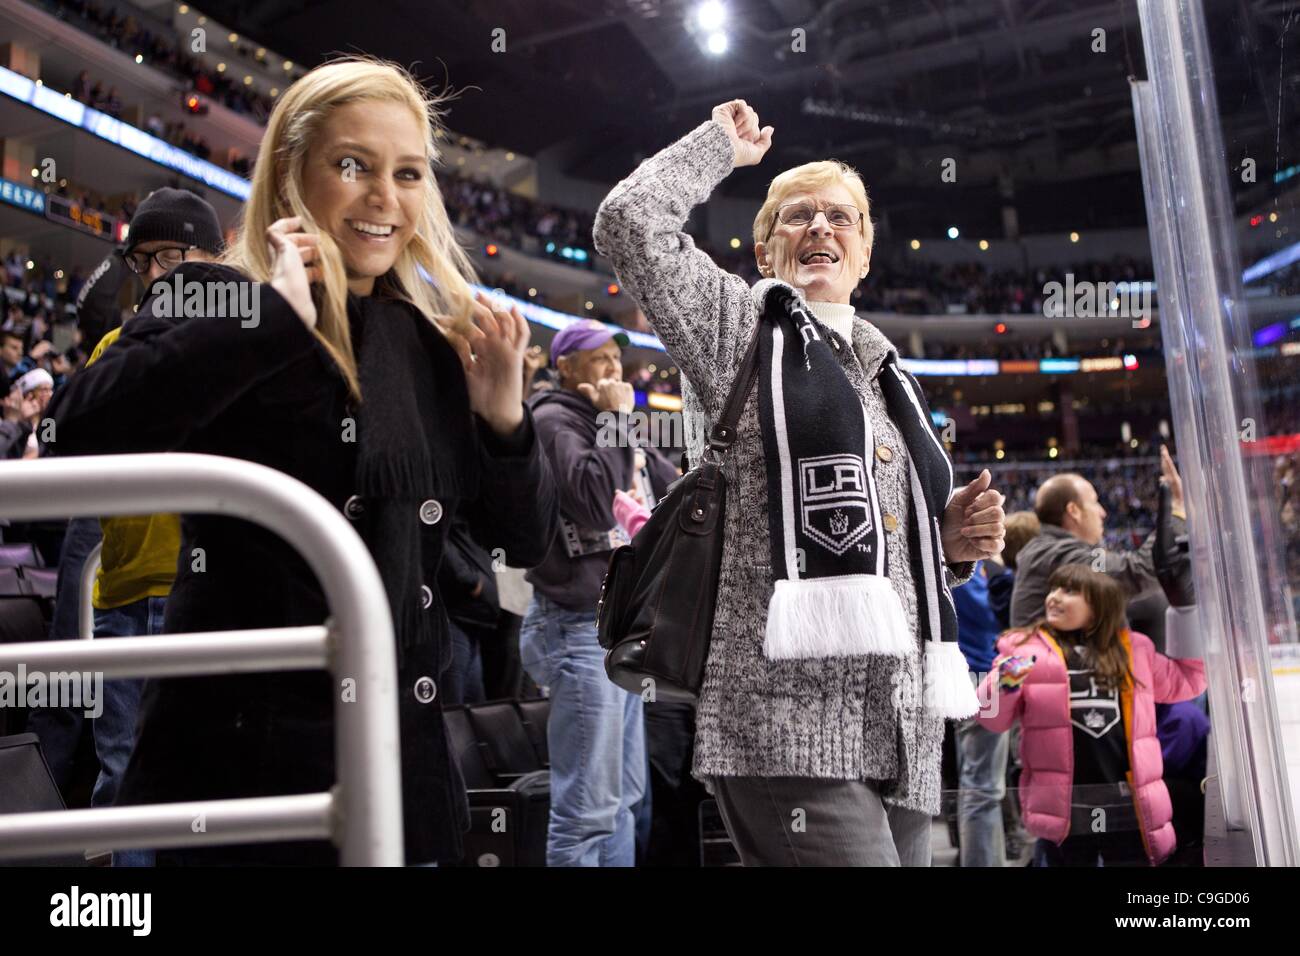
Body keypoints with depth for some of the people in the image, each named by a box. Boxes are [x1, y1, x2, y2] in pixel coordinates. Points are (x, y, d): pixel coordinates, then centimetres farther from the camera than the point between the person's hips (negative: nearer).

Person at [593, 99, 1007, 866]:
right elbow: (629, 221, -7)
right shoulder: (739, 325, 7)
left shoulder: (889, 378, 24)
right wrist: (721, 147, 9)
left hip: (901, 729, 7)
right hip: (791, 721, -7)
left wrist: (952, 543, 7)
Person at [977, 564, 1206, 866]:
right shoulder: (1025, 647, 2)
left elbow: (1186, 682, 23)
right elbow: (993, 718, -1)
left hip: (1127, 802, 3)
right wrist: (1005, 683, -23)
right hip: (1062, 804, -2)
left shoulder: (1132, 650, 12)